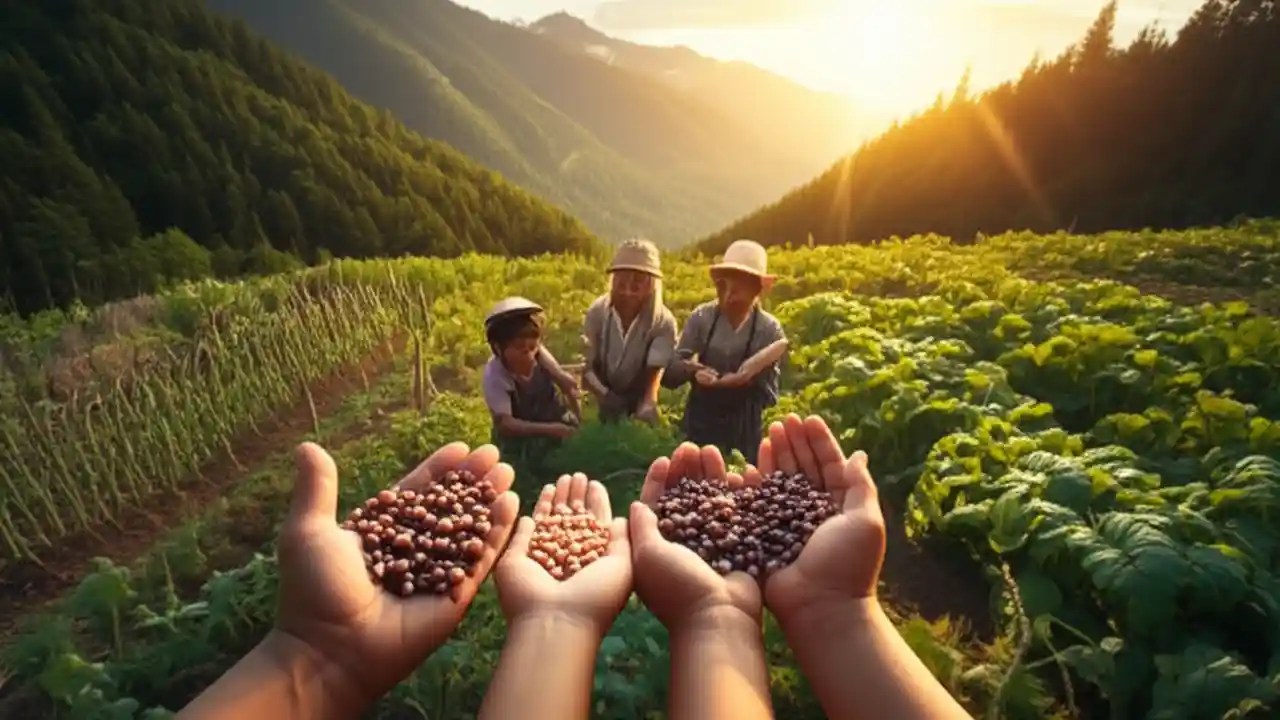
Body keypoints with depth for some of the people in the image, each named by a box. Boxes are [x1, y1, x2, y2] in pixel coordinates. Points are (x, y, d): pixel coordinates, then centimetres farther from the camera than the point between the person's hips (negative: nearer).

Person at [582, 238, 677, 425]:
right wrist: (604, 394, -36)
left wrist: (646, 409, -49)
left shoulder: (663, 322, -23)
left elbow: (654, 374, -31)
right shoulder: (597, 313, -19)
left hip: (640, 403, -1)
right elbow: (585, 367, -18)